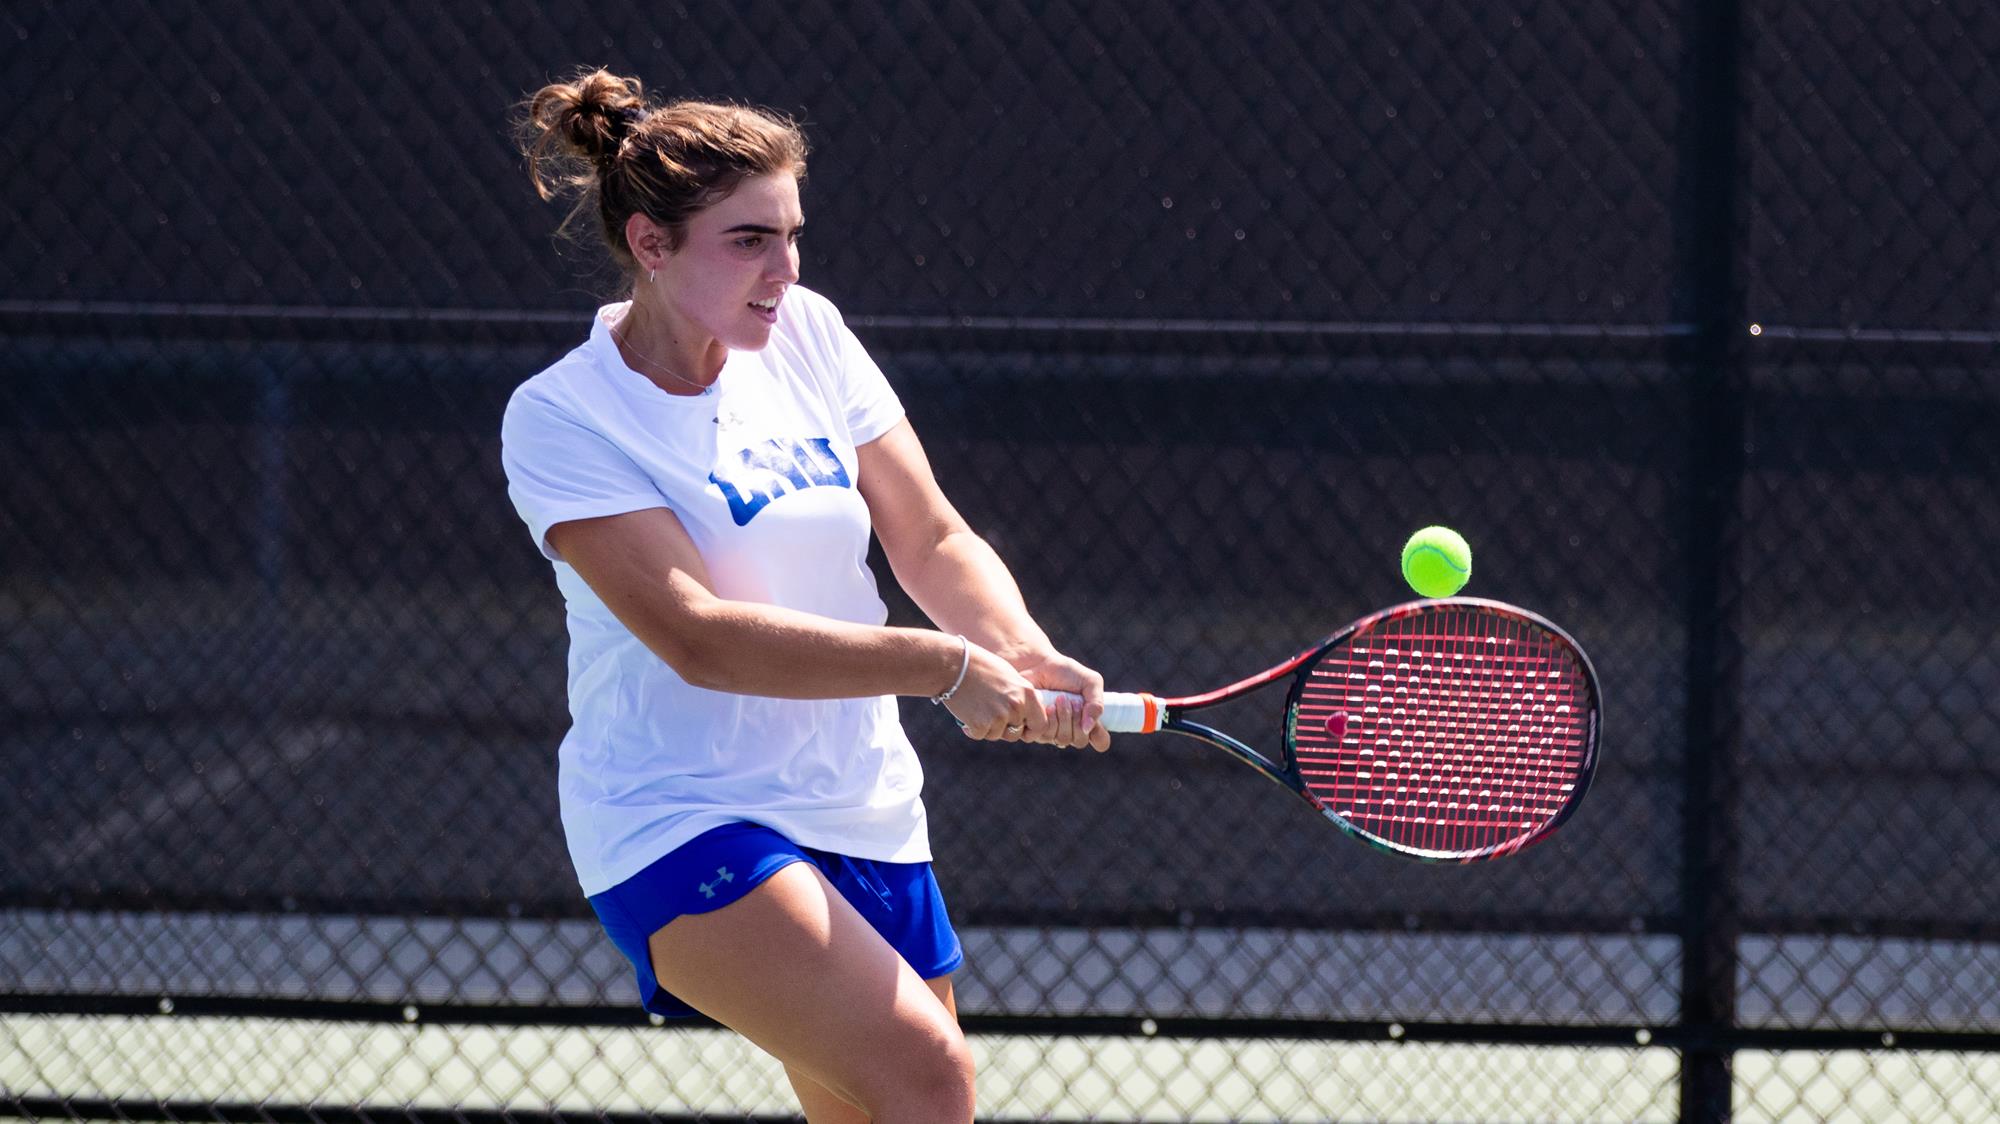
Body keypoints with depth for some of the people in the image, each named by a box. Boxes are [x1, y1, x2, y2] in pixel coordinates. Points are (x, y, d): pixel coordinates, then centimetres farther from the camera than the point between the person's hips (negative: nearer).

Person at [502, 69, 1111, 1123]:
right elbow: (700, 637, -22)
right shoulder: (558, 420, -13)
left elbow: (933, 539, 5)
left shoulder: (805, 334, 3)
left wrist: (1021, 653, -16)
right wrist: (943, 665, -27)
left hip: (863, 812, 7)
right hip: (683, 825, -6)